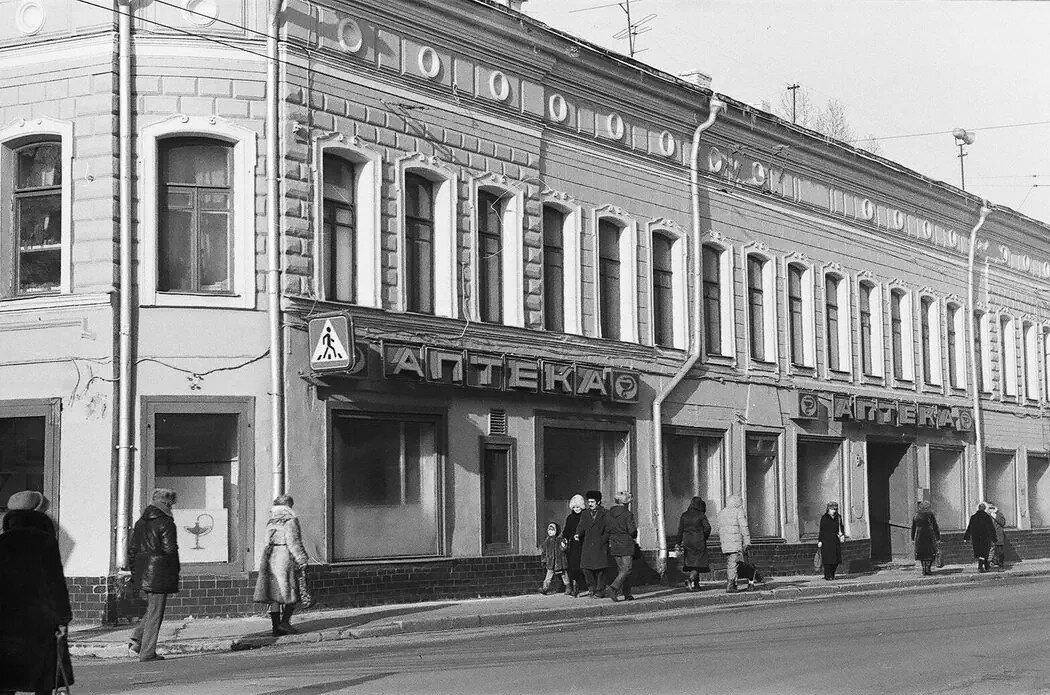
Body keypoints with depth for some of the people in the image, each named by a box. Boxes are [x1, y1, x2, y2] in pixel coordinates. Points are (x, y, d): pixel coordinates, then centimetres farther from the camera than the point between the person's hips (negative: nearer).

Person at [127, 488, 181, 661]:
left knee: (152, 608, 21)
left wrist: (133, 571, 19)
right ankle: (147, 652, 1)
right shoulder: (166, 523, -12)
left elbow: (133, 549, 14)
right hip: (159, 572, -8)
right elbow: (170, 550, -14)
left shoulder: (140, 522, 11)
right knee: (155, 612, -1)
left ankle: (137, 639, 7)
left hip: (142, 572, 8)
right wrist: (175, 574, -4)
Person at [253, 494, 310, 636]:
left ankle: (275, 627, 6)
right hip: (286, 558, -6)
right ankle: (284, 621, -7)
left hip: (270, 559, 7)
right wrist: (302, 560, -11)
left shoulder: (271, 522, 14)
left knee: (274, 594, 7)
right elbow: (293, 543, -13)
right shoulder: (290, 520, -6)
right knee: (291, 592, 3)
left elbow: (268, 541, 16)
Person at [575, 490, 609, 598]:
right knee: (586, 567, -3)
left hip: (600, 546, -4)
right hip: (587, 546, 4)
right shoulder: (585, 514, 15)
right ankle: (592, 588, 15)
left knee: (600, 569, -4)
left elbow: (608, 529, 0)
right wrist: (578, 534, -14)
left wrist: (602, 540, -10)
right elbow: (581, 526, 7)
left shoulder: (605, 514, 2)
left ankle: (600, 591, 4)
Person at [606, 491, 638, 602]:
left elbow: (607, 529, 8)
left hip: (614, 545, 6)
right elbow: (632, 530, -13)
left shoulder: (609, 514, 6)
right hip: (626, 544, -6)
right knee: (626, 569, -4)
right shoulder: (627, 514, -11)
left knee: (621, 569, 11)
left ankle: (627, 594, 11)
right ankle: (615, 587, -24)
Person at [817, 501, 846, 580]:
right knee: (828, 559, -6)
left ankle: (832, 574, 19)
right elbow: (821, 530, -3)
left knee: (837, 559, 3)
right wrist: (820, 541, -6)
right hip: (826, 541, -5)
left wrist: (842, 534, 0)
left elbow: (841, 527, 19)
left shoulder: (838, 517, 11)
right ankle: (827, 576, 1)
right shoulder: (824, 518, -3)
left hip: (835, 540, 5)